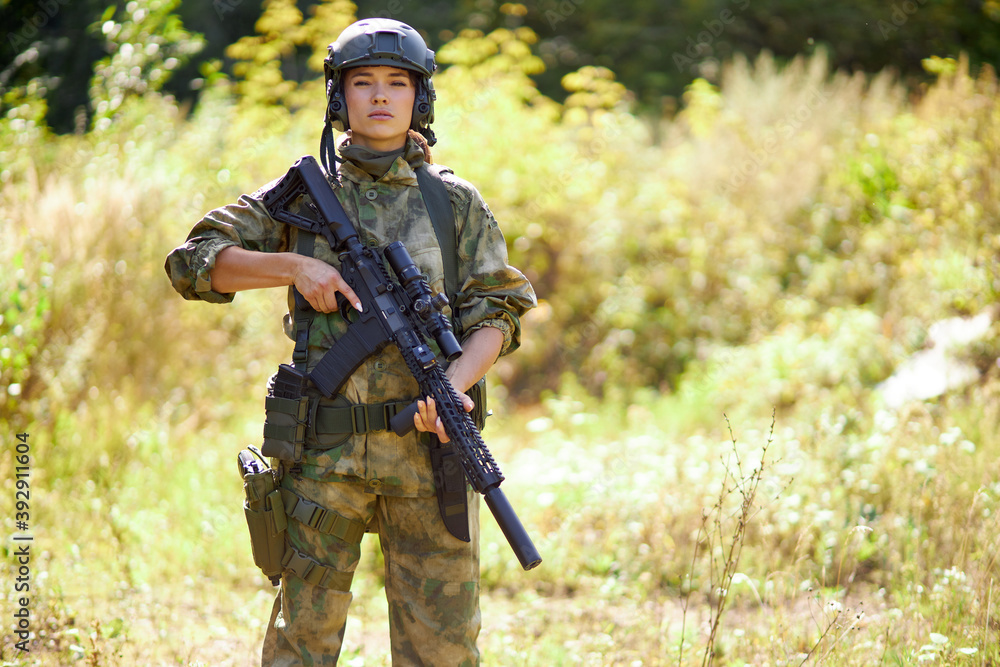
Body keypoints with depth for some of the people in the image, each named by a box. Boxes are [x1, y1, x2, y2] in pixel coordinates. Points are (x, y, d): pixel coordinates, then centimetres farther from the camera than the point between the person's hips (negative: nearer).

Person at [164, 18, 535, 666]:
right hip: (324, 448, 0)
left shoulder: (456, 203, 8)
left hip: (428, 444, 0)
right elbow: (195, 262, 5)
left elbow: (495, 312, 2)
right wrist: (292, 265, -10)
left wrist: (454, 383, -17)